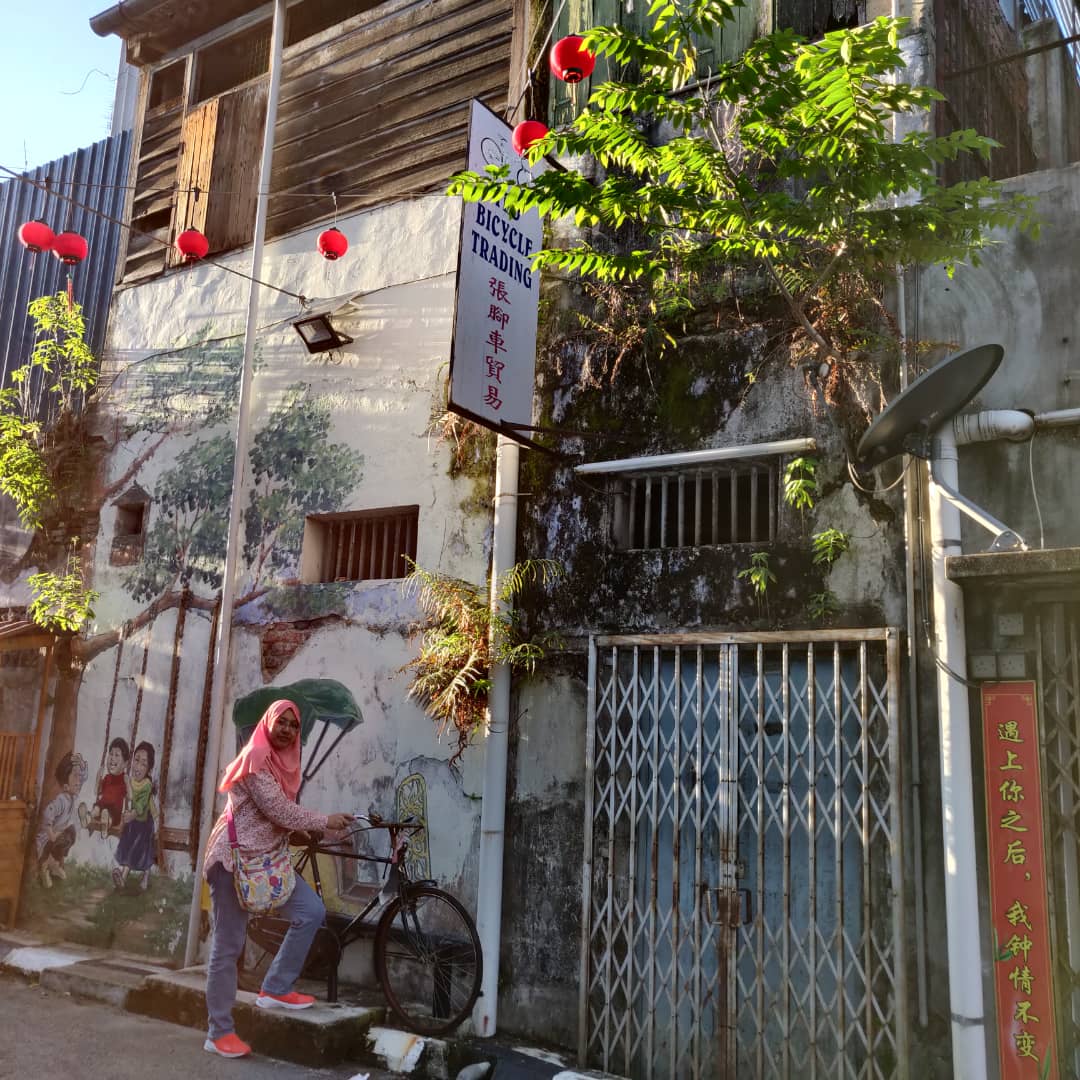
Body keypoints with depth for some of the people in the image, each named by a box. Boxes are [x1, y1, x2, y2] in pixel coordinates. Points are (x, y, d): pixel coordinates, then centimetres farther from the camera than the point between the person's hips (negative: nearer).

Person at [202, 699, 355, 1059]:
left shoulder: (282, 761, 11)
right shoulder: (255, 757, -17)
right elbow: (278, 811, -21)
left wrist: (311, 831, -2)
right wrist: (325, 821, -13)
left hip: (265, 857, 9)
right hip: (234, 857, -9)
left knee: (311, 911, 0)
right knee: (228, 945, 0)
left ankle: (275, 989, 13)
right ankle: (219, 1032, 11)